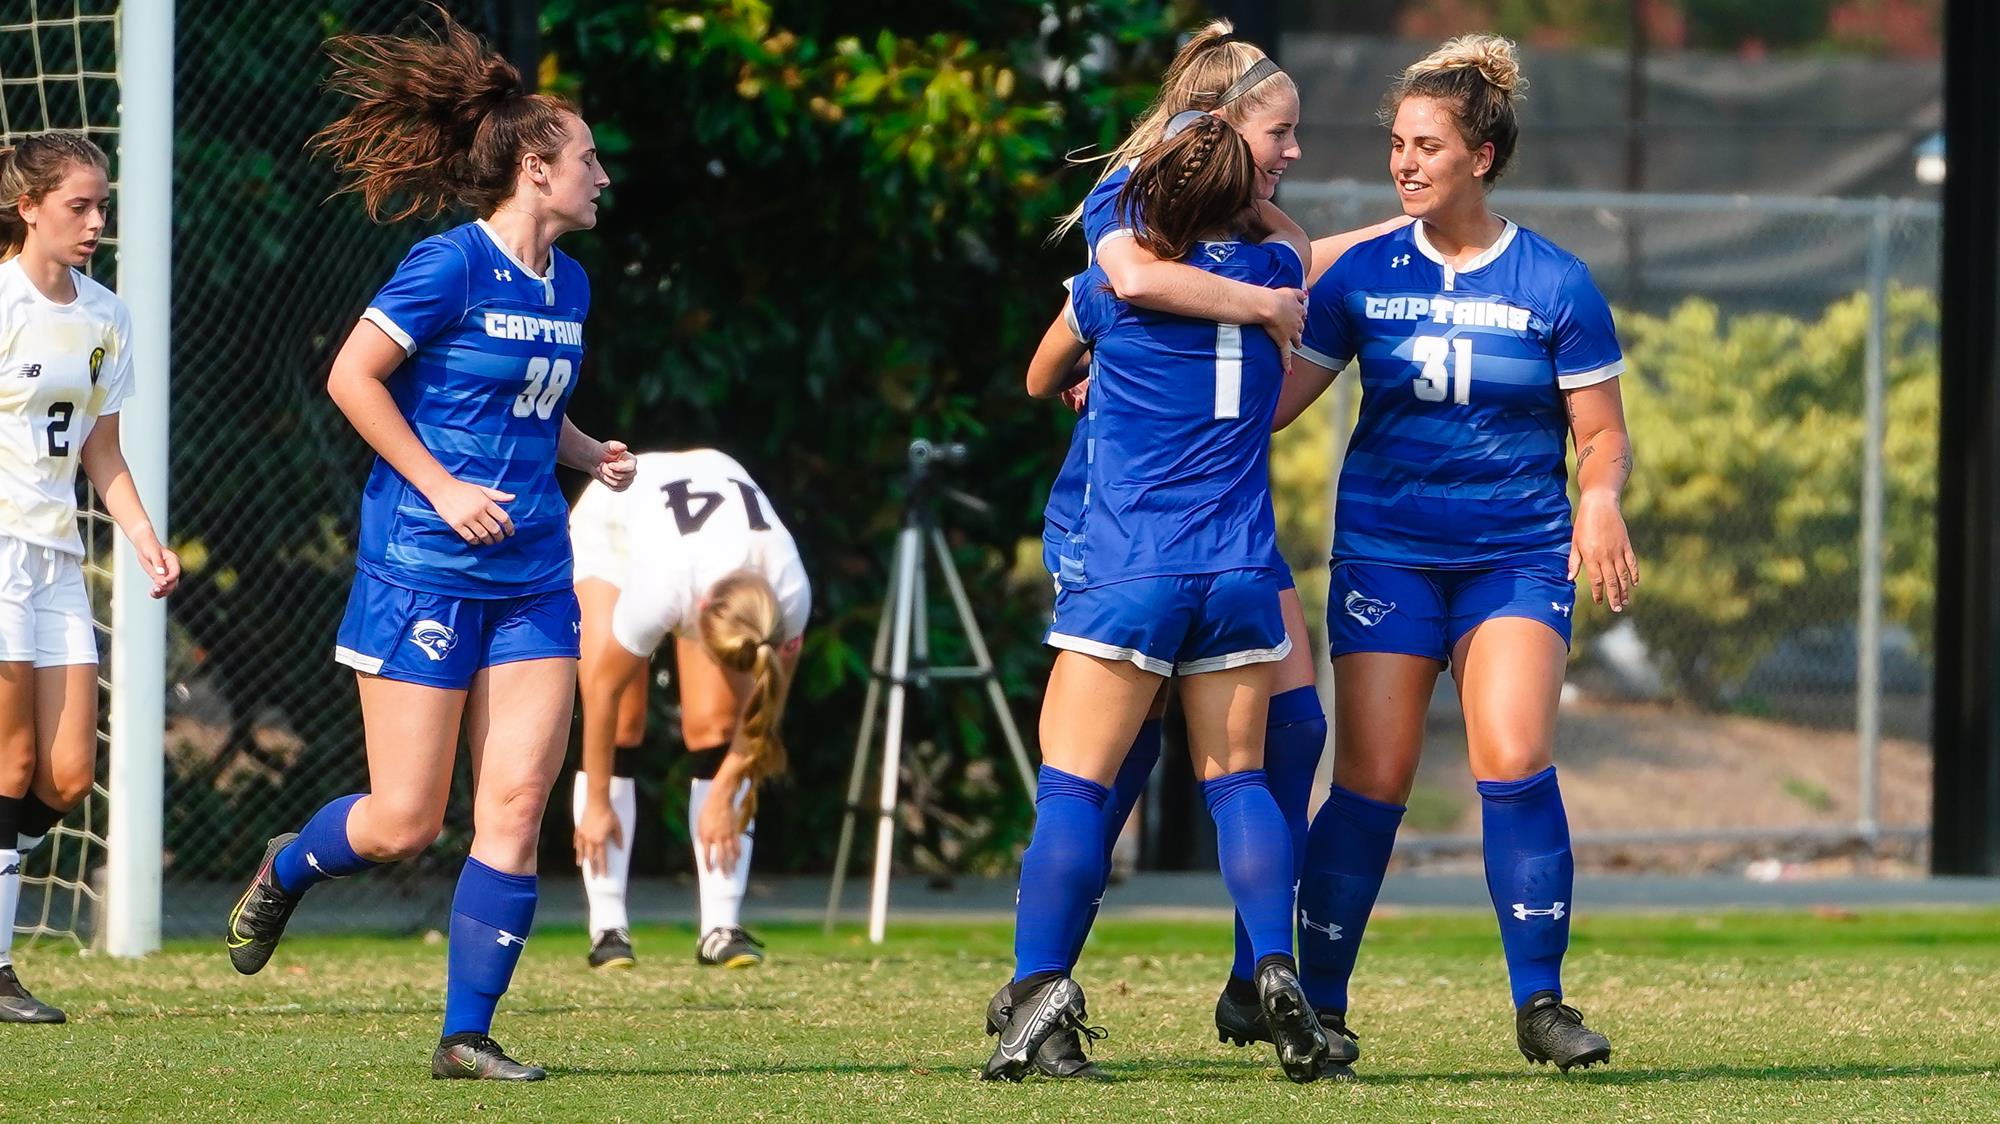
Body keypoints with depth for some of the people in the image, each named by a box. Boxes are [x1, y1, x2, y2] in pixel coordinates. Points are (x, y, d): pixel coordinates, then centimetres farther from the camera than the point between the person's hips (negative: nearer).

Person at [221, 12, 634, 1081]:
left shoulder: (567, 286, 12)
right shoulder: (451, 266, -12)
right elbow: (351, 376, -11)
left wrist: (592, 457, 7)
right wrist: (442, 488, -15)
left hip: (530, 576, 7)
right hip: (424, 568, -7)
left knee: (516, 798, -5)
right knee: (404, 821, -3)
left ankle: (467, 1033, 1)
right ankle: (287, 870, 30)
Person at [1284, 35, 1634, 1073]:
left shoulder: (1554, 284, -1)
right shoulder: (1363, 275, 3)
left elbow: (1601, 431, 4)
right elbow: (1273, 398, 6)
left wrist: (1600, 500, -16)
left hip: (1517, 552, -1)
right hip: (1386, 549, 1)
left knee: (1513, 761, -17)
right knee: (1373, 781, -4)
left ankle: (1539, 999, -8)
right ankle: (1315, 1003, 7)